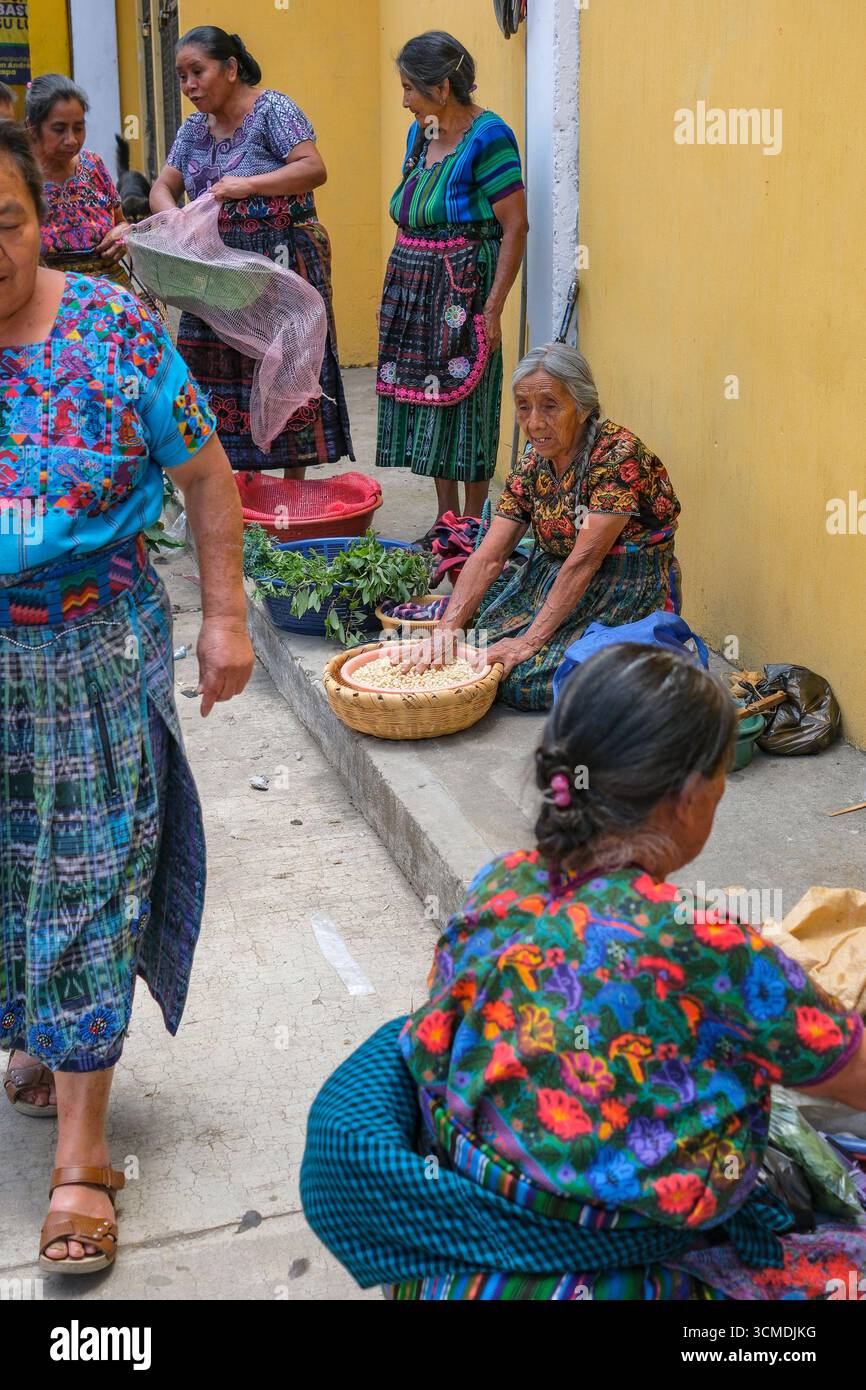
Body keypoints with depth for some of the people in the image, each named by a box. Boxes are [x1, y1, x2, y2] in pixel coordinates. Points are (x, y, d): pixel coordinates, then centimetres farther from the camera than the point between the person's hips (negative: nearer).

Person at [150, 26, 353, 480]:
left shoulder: (272, 109, -7)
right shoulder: (194, 128, 13)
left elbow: (314, 169, -18)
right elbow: (162, 188, 11)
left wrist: (249, 185, -27)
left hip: (282, 267, -6)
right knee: (217, 376, 2)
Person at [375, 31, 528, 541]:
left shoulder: (487, 137, -13)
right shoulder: (421, 133, 12)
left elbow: (516, 227, -15)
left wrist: (493, 308, -19)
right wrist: (396, 296, 15)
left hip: (464, 290, -8)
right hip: (414, 289, 8)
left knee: (464, 406, -2)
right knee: (427, 402, 10)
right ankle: (445, 521, 21)